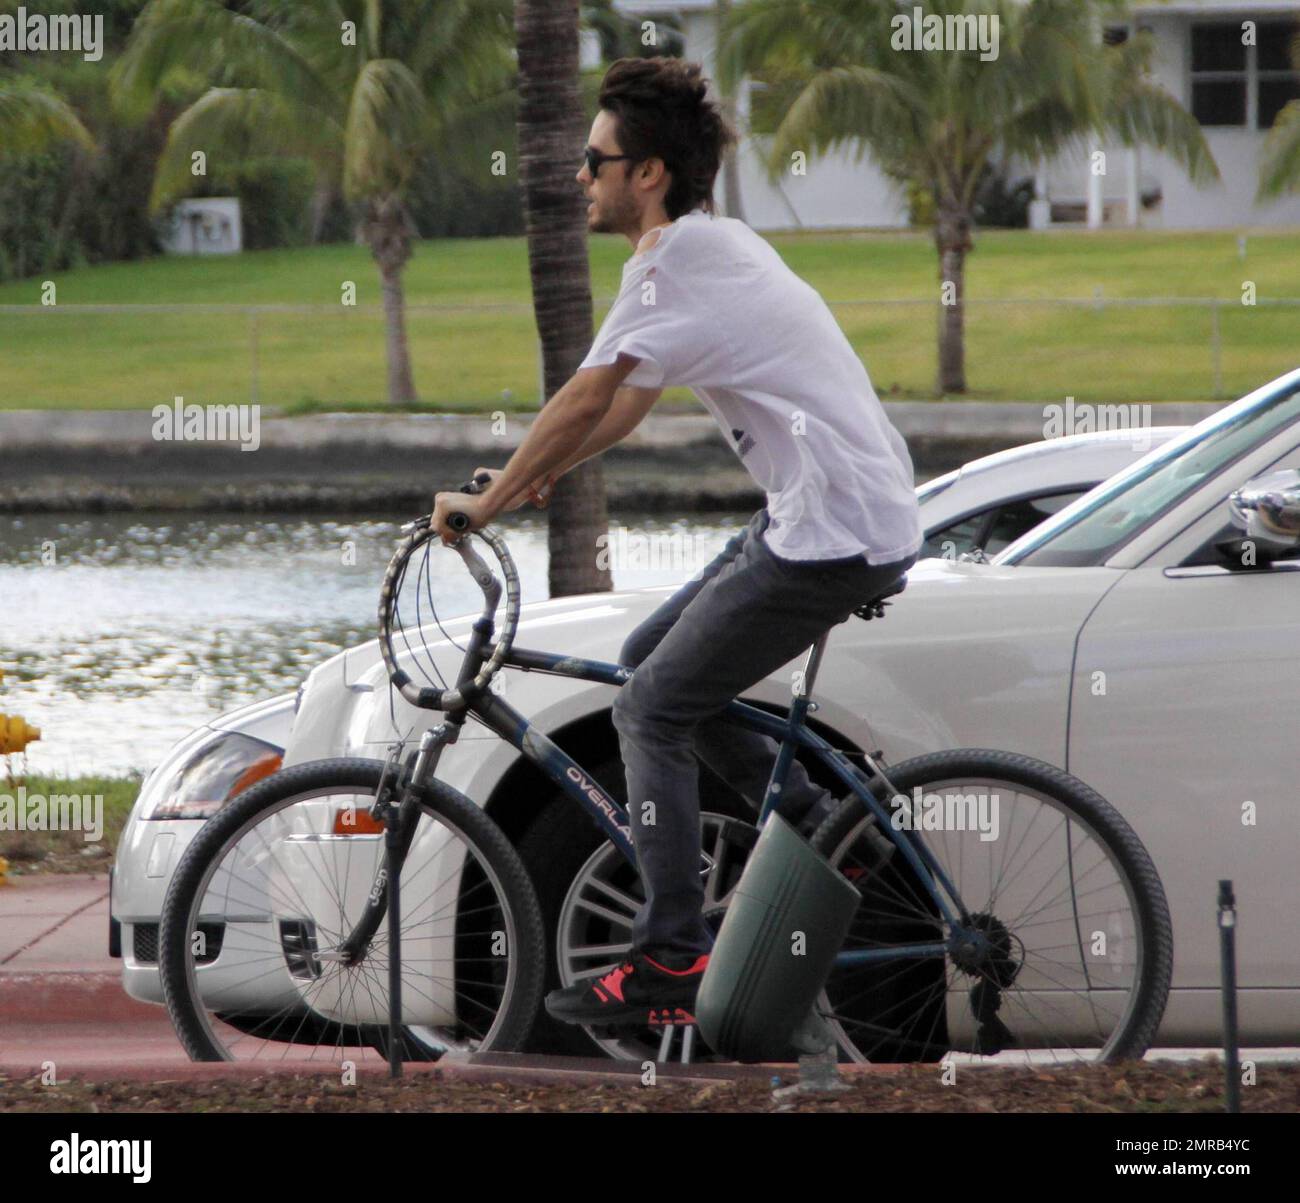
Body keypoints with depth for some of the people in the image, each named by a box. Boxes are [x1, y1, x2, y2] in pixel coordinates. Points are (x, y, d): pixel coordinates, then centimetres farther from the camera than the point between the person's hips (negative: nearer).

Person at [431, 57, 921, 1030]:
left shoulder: (673, 259, -13)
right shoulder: (715, 244, 18)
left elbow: (587, 402, -14)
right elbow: (629, 402, 26)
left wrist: (485, 504, -5)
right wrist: (533, 477, 20)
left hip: (830, 532, -10)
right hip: (867, 512, 10)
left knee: (652, 708, -4)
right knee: (651, 660, 17)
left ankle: (671, 964, -6)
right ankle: (823, 824, 16)